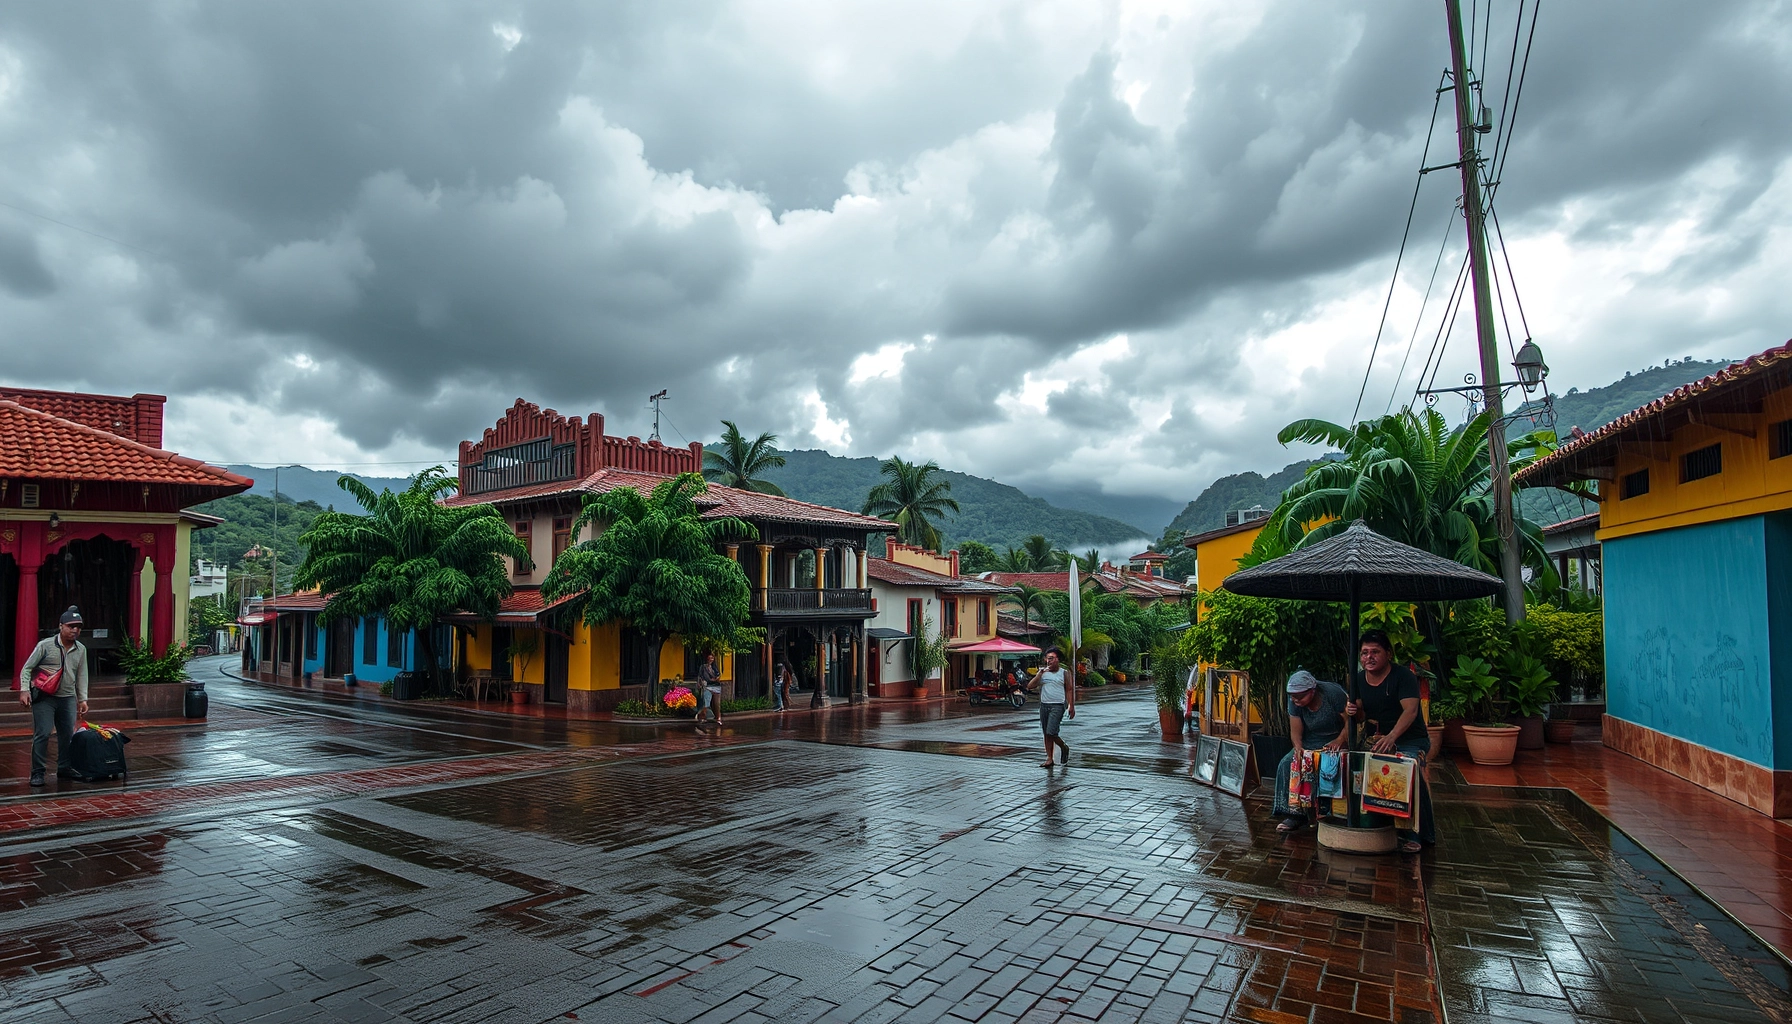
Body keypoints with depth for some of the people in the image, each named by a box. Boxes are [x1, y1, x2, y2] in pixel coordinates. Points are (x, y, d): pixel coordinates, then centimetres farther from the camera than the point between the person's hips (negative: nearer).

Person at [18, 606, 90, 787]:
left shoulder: (81, 650, 7)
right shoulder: (45, 645, -6)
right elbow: (26, 669, -2)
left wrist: (82, 699, 7)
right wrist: (24, 690, -15)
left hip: (68, 698, 4)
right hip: (44, 698, -4)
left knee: (67, 735, 9)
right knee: (42, 734, -7)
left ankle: (64, 768, 21)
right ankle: (37, 772, 2)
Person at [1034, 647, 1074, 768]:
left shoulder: (1064, 673, 2)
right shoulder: (1043, 672, 9)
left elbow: (1069, 690, 3)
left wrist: (1072, 706, -4)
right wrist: (1040, 673, -10)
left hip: (1057, 706, -4)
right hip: (1044, 705, 4)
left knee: (1051, 733, -13)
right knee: (1046, 734, 7)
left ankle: (1064, 747, 13)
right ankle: (1049, 758, 14)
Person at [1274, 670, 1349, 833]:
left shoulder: (1333, 693, -20)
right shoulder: (1294, 701, -7)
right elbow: (1296, 731, -7)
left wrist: (1339, 740, -36)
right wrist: (1298, 748, -27)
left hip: (1336, 741, -5)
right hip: (1310, 744, 5)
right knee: (1287, 764, -17)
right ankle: (1294, 814, -13)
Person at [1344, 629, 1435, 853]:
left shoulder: (1403, 675, -16)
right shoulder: (1359, 679, 4)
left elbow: (1410, 711, -30)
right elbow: (1361, 715, 6)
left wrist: (1391, 737, -45)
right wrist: (1353, 712, -20)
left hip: (1410, 740, -6)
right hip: (1376, 741, 6)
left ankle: (1417, 835, -15)